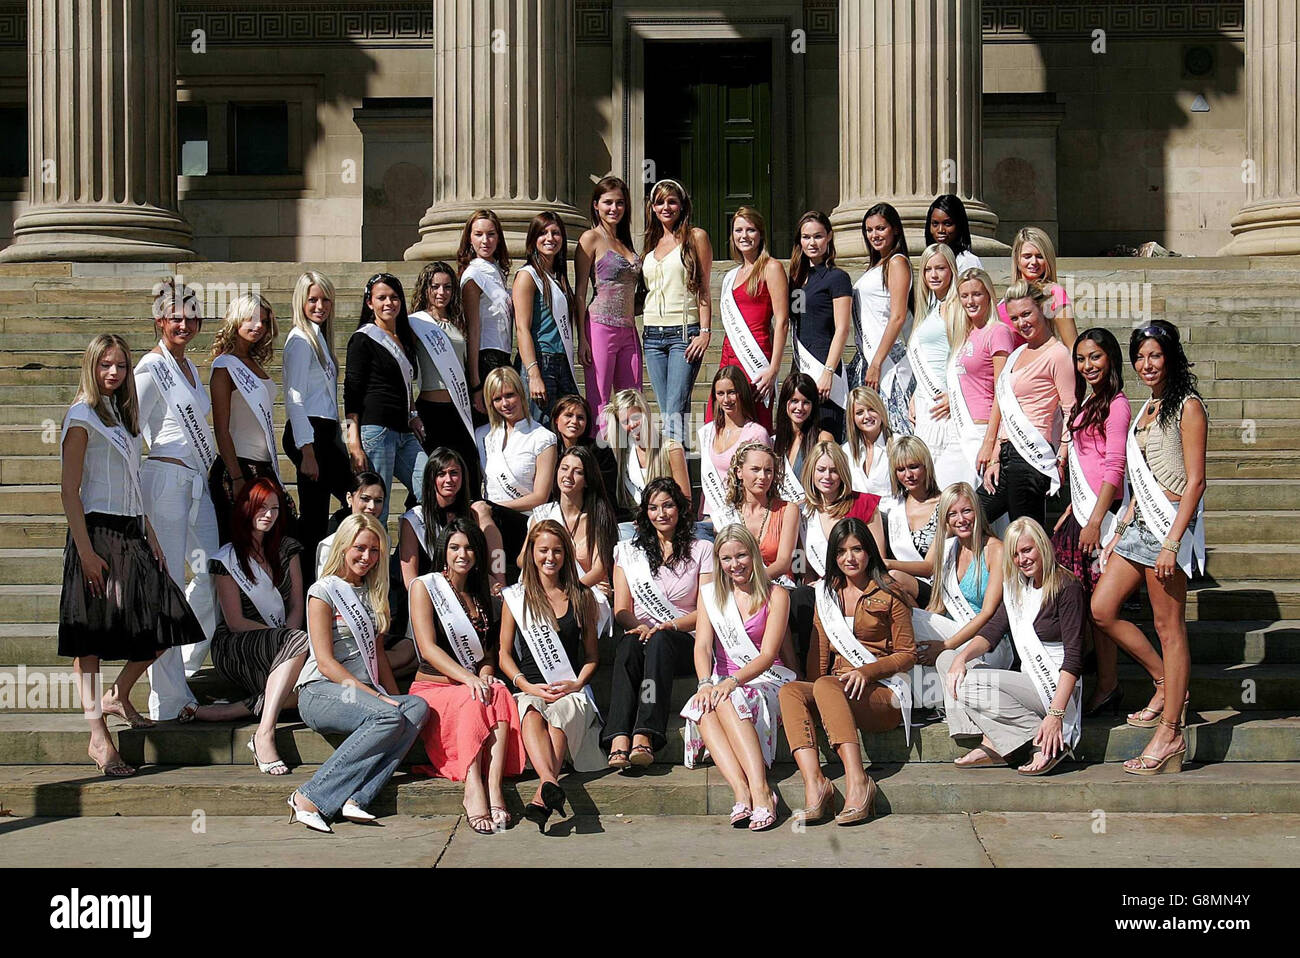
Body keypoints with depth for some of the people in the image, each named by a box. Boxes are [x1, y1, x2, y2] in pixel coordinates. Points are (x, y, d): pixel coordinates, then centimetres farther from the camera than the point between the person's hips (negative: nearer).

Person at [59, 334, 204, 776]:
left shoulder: (123, 416, 17)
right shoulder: (82, 416, -6)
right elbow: (69, 491, -11)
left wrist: (150, 535, 14)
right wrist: (85, 550, -17)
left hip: (131, 532, 8)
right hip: (97, 531, -8)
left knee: (163, 623, 2)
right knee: (91, 634, -5)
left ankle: (118, 697, 24)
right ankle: (98, 737, -3)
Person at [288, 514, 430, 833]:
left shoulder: (371, 592, 21)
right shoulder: (324, 591, -1)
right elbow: (326, 663, -9)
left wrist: (394, 696, 6)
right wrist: (378, 697, -16)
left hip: (362, 693, 6)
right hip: (321, 691, -6)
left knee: (418, 707, -27)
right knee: (388, 718, -35)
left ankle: (355, 798, -37)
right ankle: (310, 798, -32)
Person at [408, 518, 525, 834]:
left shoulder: (480, 596, 20)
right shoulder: (424, 587, 3)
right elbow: (428, 648, -10)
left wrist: (485, 675, -9)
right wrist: (469, 678, -25)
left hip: (474, 687, 4)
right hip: (432, 690, -4)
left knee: (499, 695, -32)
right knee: (476, 699, -36)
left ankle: (494, 785, -47)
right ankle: (474, 790, -48)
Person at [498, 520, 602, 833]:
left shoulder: (582, 597, 17)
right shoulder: (515, 597, 14)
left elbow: (592, 653, 18)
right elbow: (504, 653, 11)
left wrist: (577, 683, -2)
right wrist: (526, 685, -6)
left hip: (572, 690, 0)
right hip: (530, 687, 0)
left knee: (561, 711, -36)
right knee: (531, 713, -37)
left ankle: (541, 798, -49)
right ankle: (551, 783, -59)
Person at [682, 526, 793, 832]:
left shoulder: (775, 596, 3)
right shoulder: (710, 596, 14)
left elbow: (768, 654, -6)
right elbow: (702, 646, 1)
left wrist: (733, 681, -24)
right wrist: (706, 683, -20)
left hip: (765, 679, -3)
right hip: (722, 682, 3)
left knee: (727, 701, -36)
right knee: (702, 708, -33)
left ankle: (760, 790, -47)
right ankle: (742, 793, -46)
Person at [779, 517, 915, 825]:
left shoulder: (889, 593, 4)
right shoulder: (826, 592, 18)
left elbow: (907, 655, 2)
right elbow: (820, 649, 13)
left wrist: (866, 672, -15)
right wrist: (813, 698, -2)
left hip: (883, 693, -5)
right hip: (836, 691, 5)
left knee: (825, 686, -34)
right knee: (789, 691, -25)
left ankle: (858, 781, -44)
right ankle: (814, 782, -41)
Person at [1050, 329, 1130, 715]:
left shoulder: (1116, 405, -10)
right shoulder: (1087, 402, 18)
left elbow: (1114, 469, -15)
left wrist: (1095, 520, -19)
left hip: (1101, 509, -9)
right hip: (1081, 508, 9)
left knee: (1098, 601, -6)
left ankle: (1107, 685, 1)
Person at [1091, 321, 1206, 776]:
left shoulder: (1187, 407, -8)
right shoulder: (1147, 409, 17)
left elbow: (1195, 481, -13)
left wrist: (1172, 542, -20)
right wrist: (1120, 530, 17)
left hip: (1170, 522, -9)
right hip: (1139, 523, 9)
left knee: (1169, 627, -5)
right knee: (1102, 609, 5)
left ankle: (1171, 733, 0)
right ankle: (1167, 684, 20)